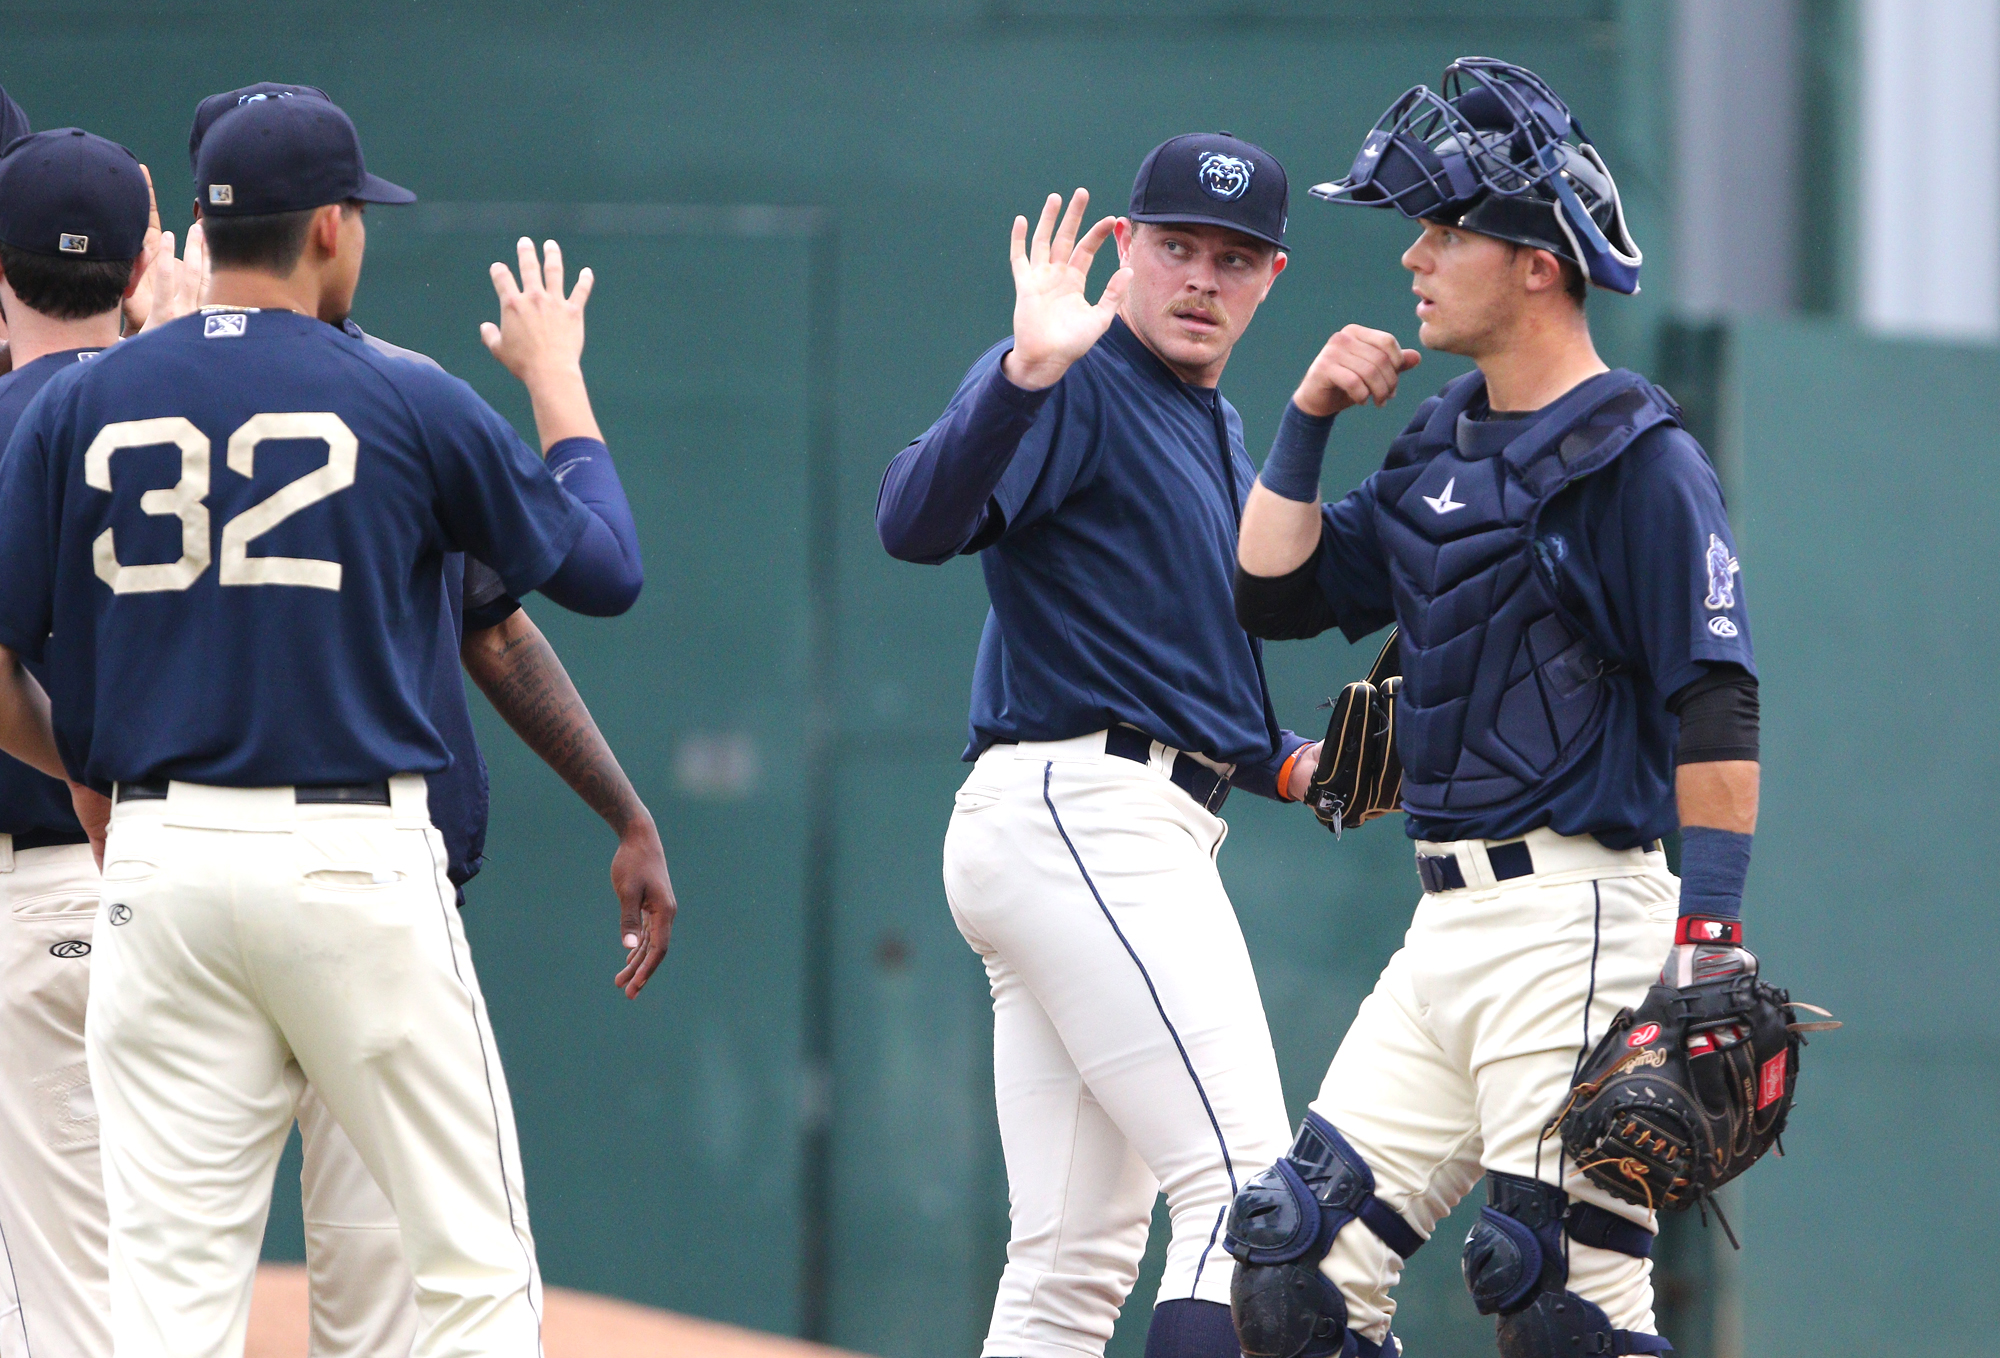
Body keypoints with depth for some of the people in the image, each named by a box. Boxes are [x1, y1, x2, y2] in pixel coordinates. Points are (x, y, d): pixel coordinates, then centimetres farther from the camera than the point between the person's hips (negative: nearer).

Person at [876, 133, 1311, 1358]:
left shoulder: (1215, 428, 23)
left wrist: (1290, 764, 15)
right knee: (1246, 1188, -16)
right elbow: (918, 521, -25)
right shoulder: (1080, 385, -7)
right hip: (1079, 812, -10)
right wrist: (1029, 372, -39)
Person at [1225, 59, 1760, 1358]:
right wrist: (1308, 417, 9)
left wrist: (1708, 940, -23)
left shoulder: (1637, 459, -10)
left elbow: (1719, 705, -16)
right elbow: (1276, 595, 21)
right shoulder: (1441, 448, 17)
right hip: (1447, 927, 9)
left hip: (1576, 921, -9)